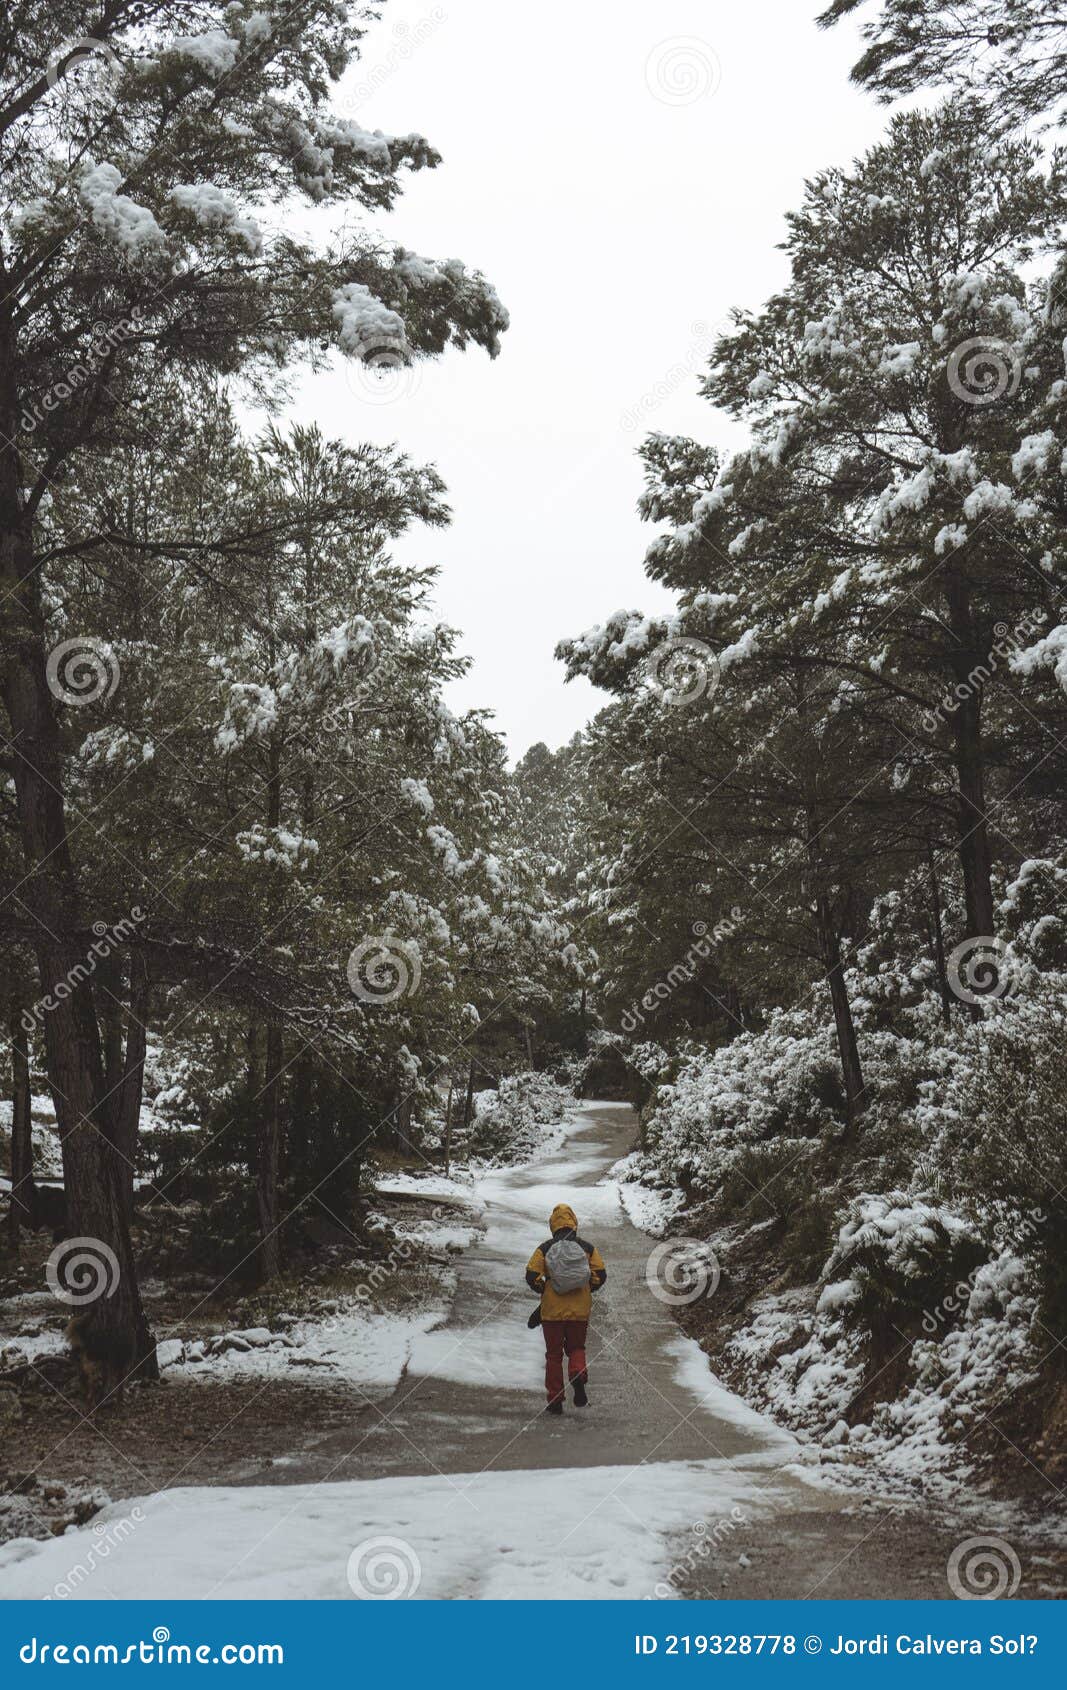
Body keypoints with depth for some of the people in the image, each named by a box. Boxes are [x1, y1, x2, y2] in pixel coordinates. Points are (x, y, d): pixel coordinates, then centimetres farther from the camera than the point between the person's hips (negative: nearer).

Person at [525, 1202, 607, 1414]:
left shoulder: (545, 1248, -2)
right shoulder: (587, 1248, 2)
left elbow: (532, 1276, -9)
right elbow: (601, 1274, -4)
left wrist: (544, 1291, 9)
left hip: (552, 1310, -1)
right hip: (580, 1310, 1)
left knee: (554, 1354, 11)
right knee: (576, 1348, 18)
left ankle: (555, 1402, 10)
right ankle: (578, 1376, -13)